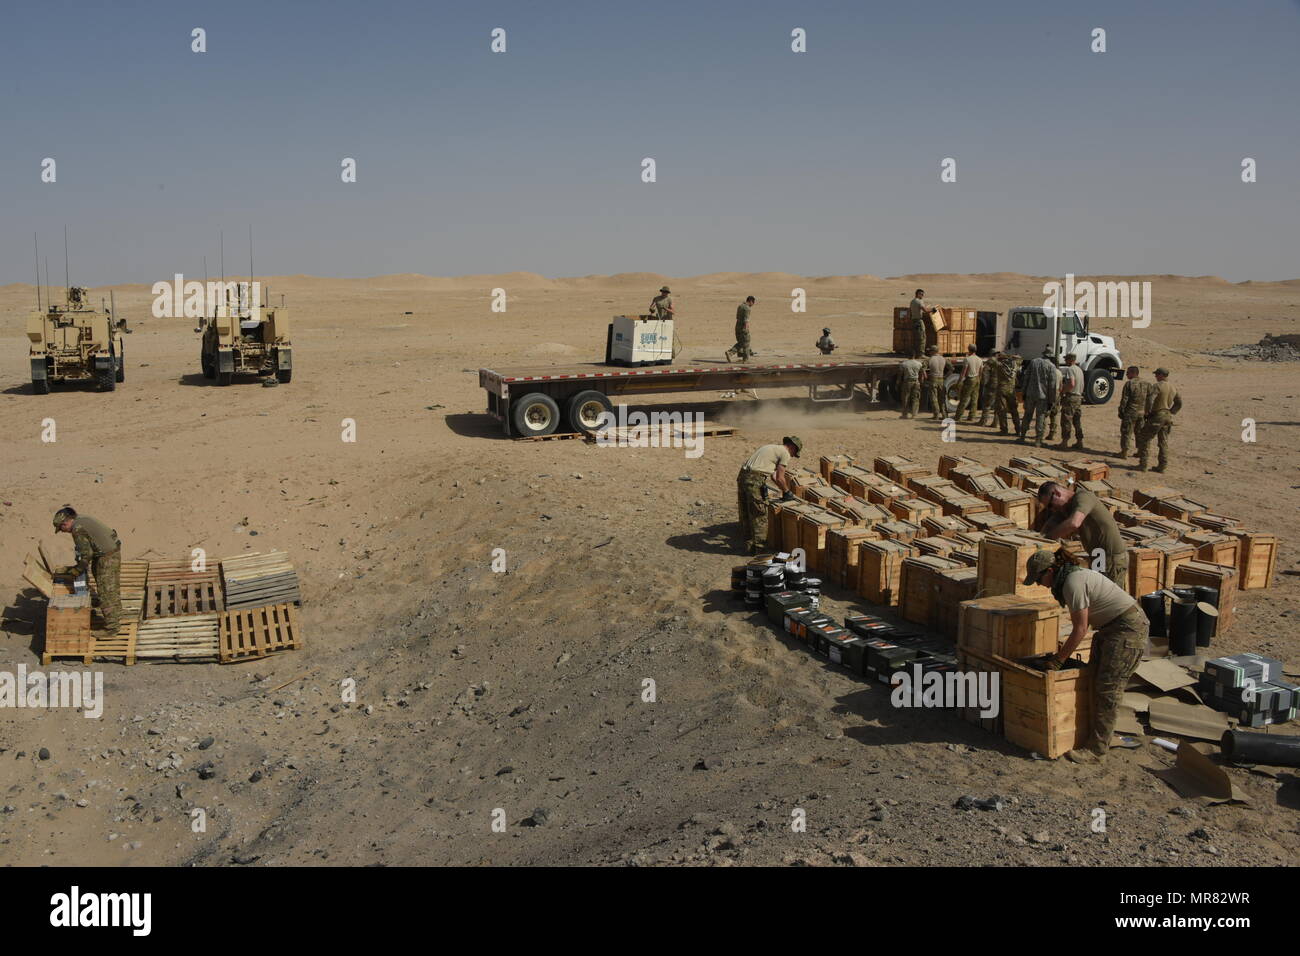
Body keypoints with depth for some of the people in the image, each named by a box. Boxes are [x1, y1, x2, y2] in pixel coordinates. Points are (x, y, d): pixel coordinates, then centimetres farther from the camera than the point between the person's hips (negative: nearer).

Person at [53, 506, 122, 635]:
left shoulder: (77, 530, -17)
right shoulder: (83, 519, 13)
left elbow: (86, 553, -17)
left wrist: (77, 570, -3)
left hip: (107, 556, -10)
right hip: (115, 551, 10)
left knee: (106, 592, -3)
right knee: (113, 589, 20)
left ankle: (111, 628, 4)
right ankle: (116, 619, 32)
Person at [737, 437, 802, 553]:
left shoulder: (772, 448, 28)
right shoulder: (785, 453, 1)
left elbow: (773, 476, 36)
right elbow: (780, 478, -2)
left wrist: (784, 490, 40)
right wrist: (787, 492, 14)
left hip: (742, 477, 9)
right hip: (755, 481, -9)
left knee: (746, 514, 14)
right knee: (759, 515, 1)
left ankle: (749, 545, 22)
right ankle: (758, 547, 4)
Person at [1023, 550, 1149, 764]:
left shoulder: (1073, 583, -21)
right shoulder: (1073, 576, 11)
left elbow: (1080, 628, -19)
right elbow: (1080, 621, 19)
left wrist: (1059, 660, -12)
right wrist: (1064, 652, 20)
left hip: (1129, 627, -11)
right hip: (1111, 626, 11)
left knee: (1108, 687, -9)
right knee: (1095, 679, 11)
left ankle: (1097, 749, -6)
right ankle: (1096, 735, 18)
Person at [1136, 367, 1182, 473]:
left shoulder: (1157, 386, -15)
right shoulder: (1173, 387, 11)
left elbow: (1150, 399, -25)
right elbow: (1179, 403, 19)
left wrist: (1147, 413, -13)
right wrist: (1171, 413, 17)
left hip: (1157, 416, -8)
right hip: (1168, 417, 8)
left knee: (1144, 439, 1)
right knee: (1164, 442, 12)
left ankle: (1143, 464, -1)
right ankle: (1162, 466, 13)